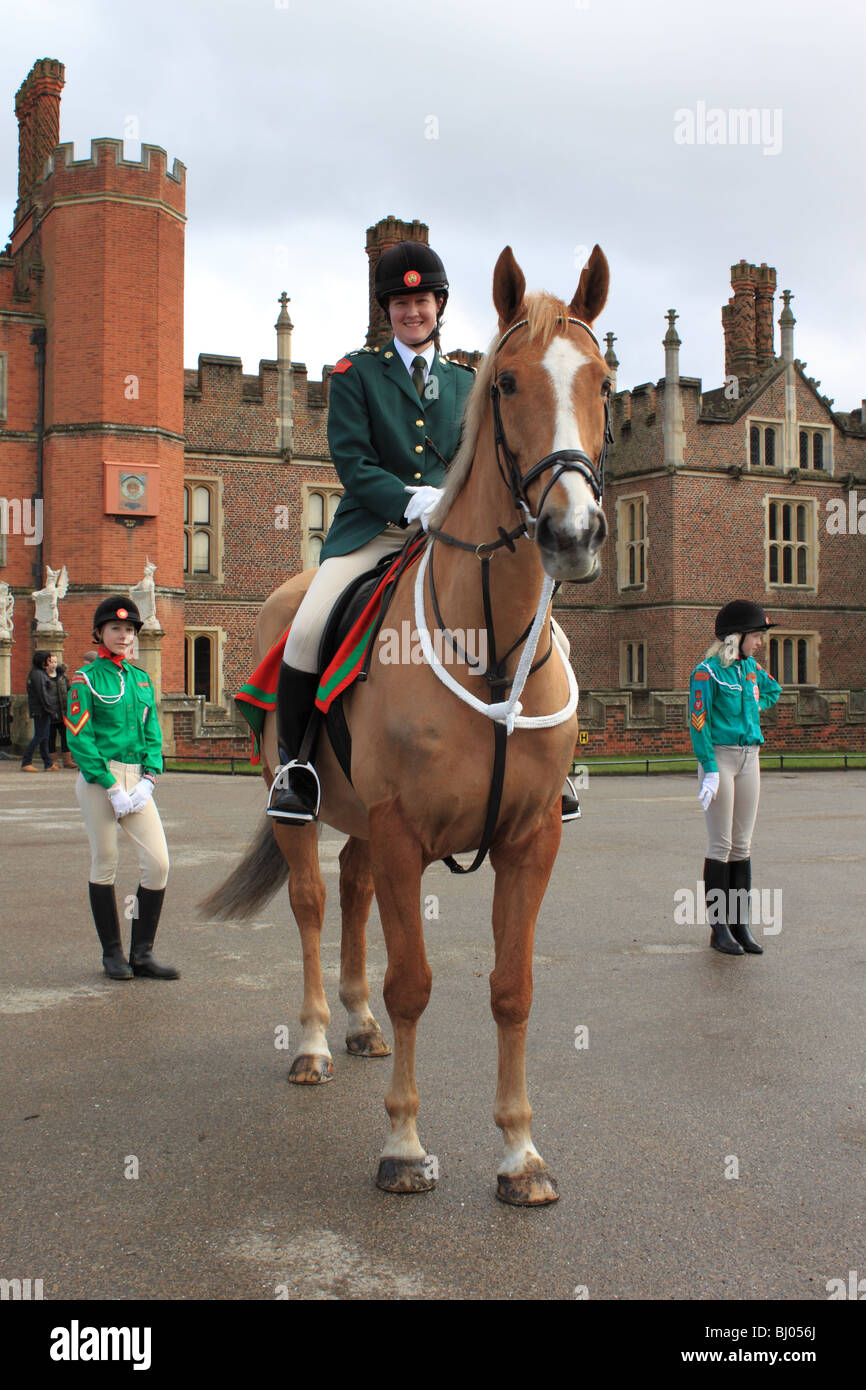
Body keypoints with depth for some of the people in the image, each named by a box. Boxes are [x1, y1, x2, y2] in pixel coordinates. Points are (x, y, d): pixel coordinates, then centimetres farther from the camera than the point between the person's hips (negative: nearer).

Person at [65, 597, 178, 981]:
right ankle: (112, 953, 17)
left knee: (158, 863, -4)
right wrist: (112, 787, -14)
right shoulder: (86, 679, -3)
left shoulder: (142, 678, 13)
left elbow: (152, 734, 13)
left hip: (137, 780, 5)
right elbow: (79, 739, -9)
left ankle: (142, 953, 8)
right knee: (105, 865, 2)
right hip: (99, 779, -5)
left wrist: (148, 781, -3)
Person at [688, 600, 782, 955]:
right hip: (719, 756, -6)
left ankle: (741, 924, 12)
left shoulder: (751, 667, 10)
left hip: (750, 758, 6)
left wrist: (754, 708, 15)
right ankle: (719, 928, 3)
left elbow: (773, 690, 31)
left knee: (743, 845, 7)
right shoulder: (707, 672, -10)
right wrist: (710, 771, -18)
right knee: (721, 845, -4)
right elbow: (698, 723, -13)